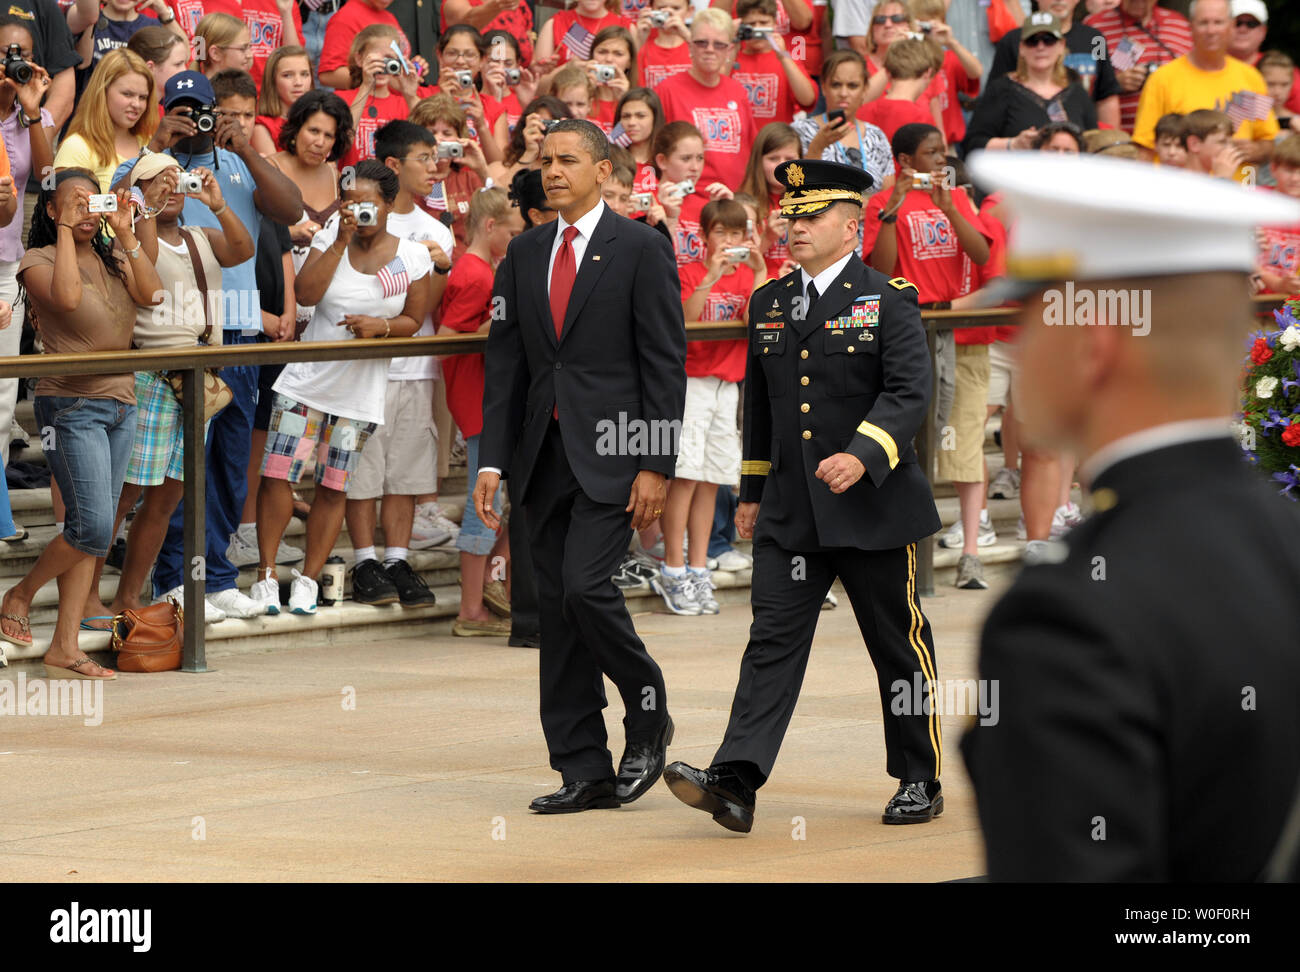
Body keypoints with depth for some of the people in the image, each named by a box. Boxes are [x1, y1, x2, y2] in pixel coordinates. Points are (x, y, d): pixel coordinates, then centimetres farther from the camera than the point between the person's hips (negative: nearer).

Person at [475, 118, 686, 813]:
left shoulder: (642, 249, -3)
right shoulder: (524, 255, 13)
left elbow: (665, 364, -6)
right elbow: (504, 363, 12)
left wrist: (655, 466, -12)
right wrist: (492, 462, 3)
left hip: (612, 454, -6)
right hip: (544, 456, 6)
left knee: (584, 586, -18)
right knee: (557, 610, 4)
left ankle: (648, 717, 6)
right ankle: (584, 771, 8)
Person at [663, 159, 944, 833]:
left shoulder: (889, 301, -5)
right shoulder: (768, 304, 12)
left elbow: (909, 392, -15)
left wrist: (863, 455, -30)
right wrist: (752, 491, 20)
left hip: (873, 508, -4)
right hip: (789, 512, 4)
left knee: (900, 648, 6)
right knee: (772, 640, -7)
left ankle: (920, 781, 20)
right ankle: (735, 782, -18)